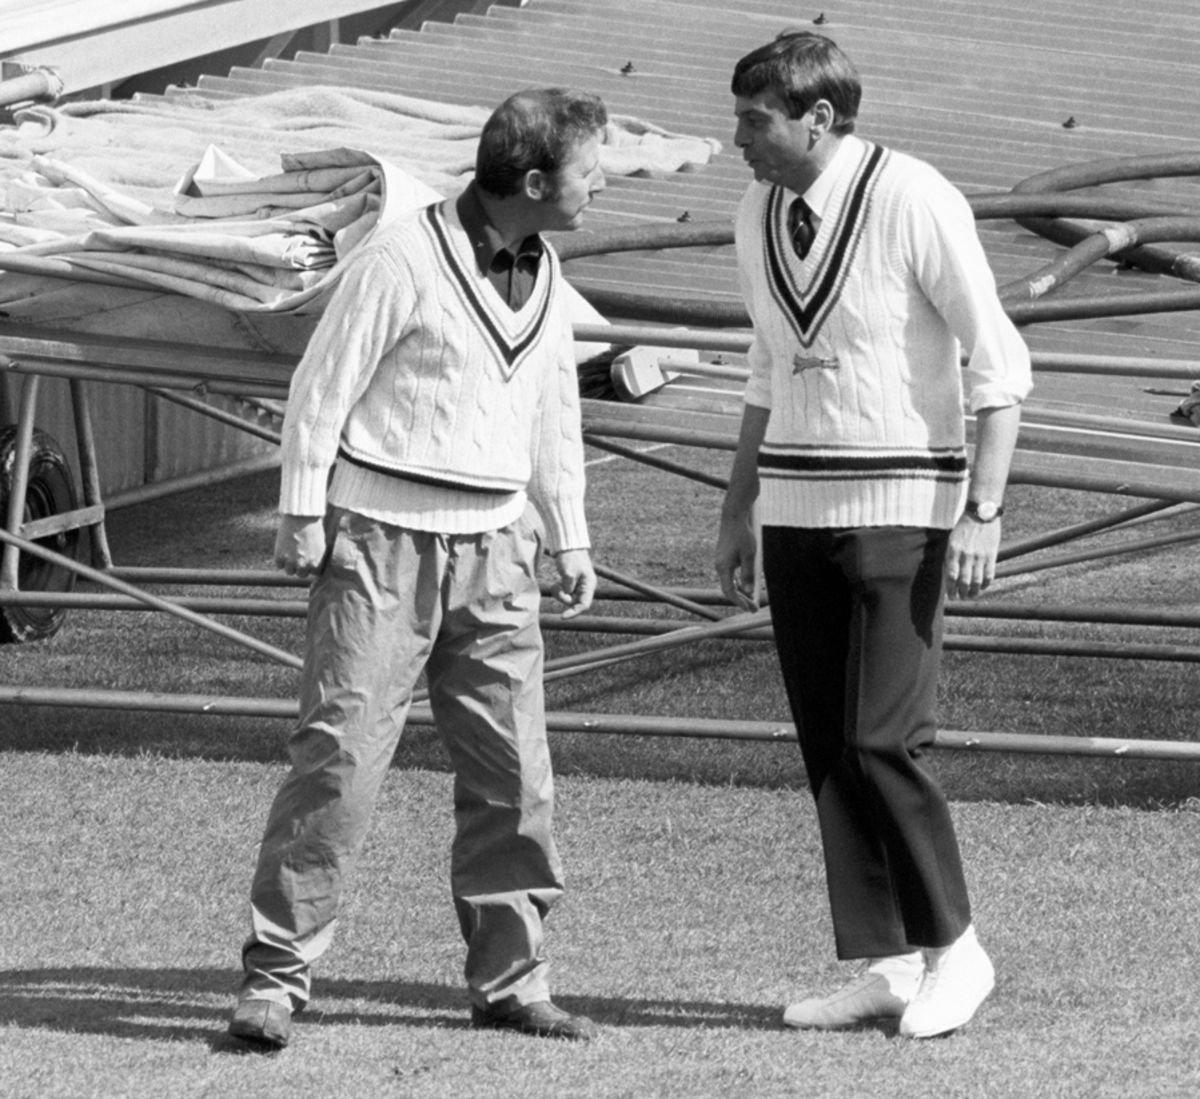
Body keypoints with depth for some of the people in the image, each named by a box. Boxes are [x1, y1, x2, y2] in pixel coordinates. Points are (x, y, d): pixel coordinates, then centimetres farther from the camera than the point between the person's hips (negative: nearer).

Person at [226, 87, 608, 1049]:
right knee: (341, 753, -10)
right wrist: (302, 515, -9)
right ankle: (276, 977, -7)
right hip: (383, 541, -6)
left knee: (513, 772, 4)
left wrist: (570, 538, 20)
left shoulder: (545, 276, 10)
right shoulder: (404, 262, -12)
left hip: (492, 548, 6)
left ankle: (509, 980, 13)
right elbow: (322, 386, -7)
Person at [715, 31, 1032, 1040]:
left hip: (901, 511, -7)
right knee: (827, 747, 4)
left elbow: (1000, 366, -13)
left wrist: (983, 514, -19)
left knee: (882, 739, -12)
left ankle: (953, 948, 5)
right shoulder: (759, 216, 6)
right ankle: (885, 970, 9)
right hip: (798, 506, 7)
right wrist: (739, 513, 17)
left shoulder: (918, 205, -16)